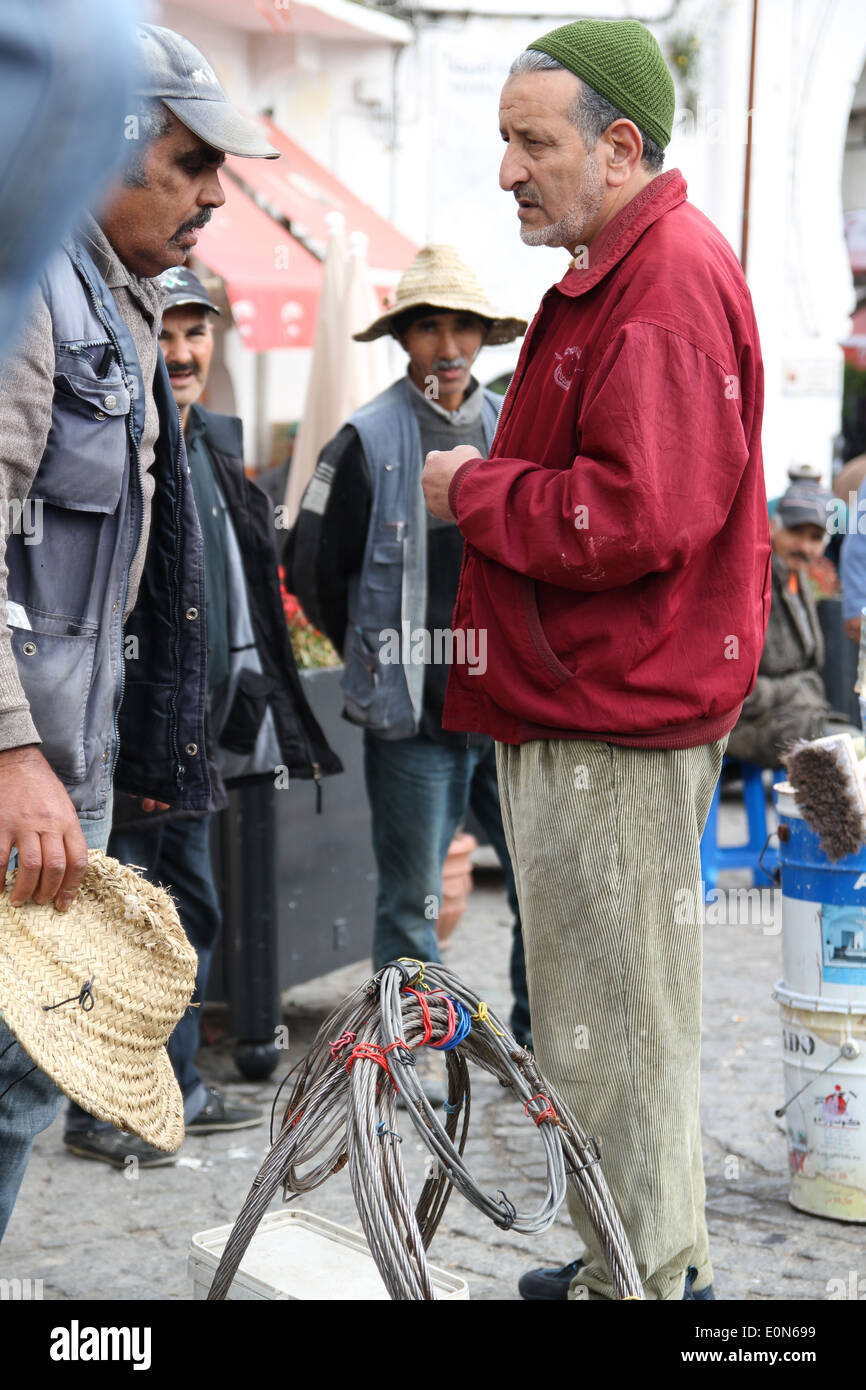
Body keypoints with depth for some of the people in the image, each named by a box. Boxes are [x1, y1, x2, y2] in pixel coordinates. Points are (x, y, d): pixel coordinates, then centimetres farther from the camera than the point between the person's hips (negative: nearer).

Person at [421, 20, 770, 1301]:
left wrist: (474, 492, -14)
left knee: (612, 1024, -1)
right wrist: (489, 483, 9)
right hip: (582, 700, 11)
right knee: (606, 1000, 18)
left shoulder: (670, 283, -17)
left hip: (614, 714, -11)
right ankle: (645, 1259, 31)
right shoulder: (618, 271, 17)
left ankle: (647, 1274, 12)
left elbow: (636, 517, -26)